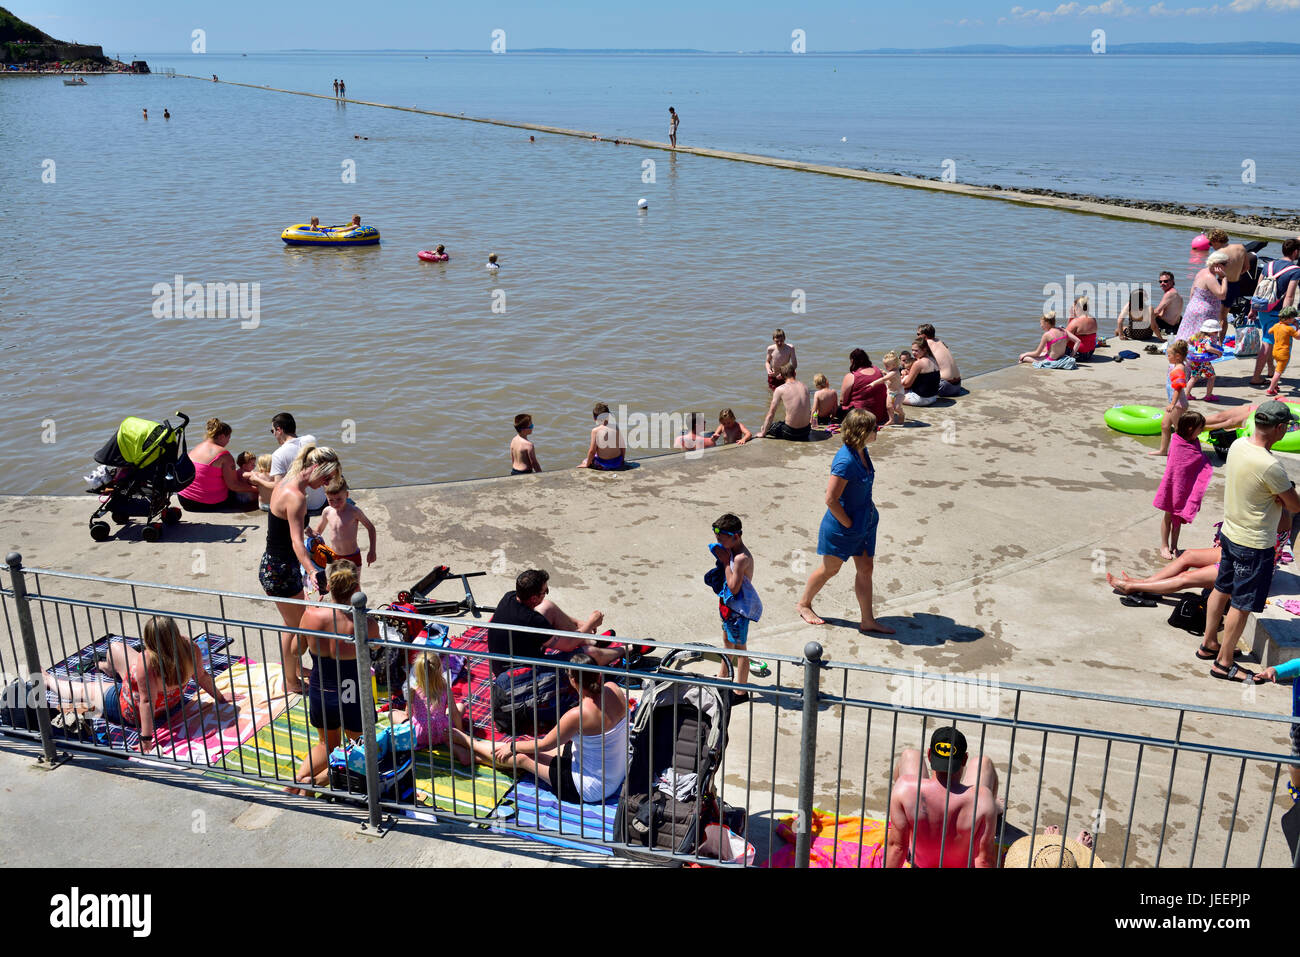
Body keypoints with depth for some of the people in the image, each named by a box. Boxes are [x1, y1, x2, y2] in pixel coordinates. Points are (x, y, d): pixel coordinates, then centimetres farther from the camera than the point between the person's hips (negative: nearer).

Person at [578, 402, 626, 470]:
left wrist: (587, 465, 1)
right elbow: (623, 447, 1)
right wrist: (622, 460, 18)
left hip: (604, 464, -3)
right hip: (618, 462, 3)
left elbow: (592, 451, -14)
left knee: (584, 462, 23)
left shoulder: (595, 431, -15)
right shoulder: (616, 427, -5)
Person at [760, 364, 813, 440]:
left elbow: (771, 414, -5)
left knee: (764, 428, 21)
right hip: (806, 431, 4)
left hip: (791, 432, -4)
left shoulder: (780, 389, -8)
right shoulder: (804, 386, 6)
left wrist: (763, 433, 5)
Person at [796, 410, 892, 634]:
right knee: (830, 568, 11)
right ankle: (803, 604, 34)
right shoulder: (845, 461, -29)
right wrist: (848, 524, -18)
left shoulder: (862, 452, -1)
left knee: (866, 569, 12)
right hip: (842, 526, -8)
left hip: (864, 522, 8)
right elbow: (831, 499, -27)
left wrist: (870, 510, 12)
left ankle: (868, 621, 22)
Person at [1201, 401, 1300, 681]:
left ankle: (1209, 642, 37)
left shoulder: (1238, 444, -5)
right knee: (1242, 605, 5)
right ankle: (1223, 663, 15)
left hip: (1230, 532, 8)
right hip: (1254, 544, -8)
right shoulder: (1270, 466, -29)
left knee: (1222, 590, 22)